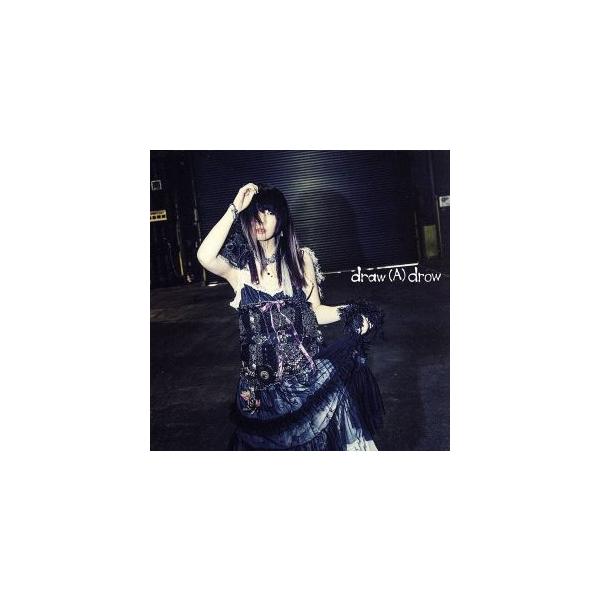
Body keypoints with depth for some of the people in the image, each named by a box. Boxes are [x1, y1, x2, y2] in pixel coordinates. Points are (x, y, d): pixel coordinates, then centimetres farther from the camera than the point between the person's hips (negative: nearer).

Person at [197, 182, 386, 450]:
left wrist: (348, 311, -9)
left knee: (326, 438, 3)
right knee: (271, 442, 11)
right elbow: (205, 257, -24)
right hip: (262, 376, 0)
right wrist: (235, 208, -19)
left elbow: (314, 312, 8)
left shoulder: (300, 259, 3)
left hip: (308, 368, 1)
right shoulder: (238, 265, -2)